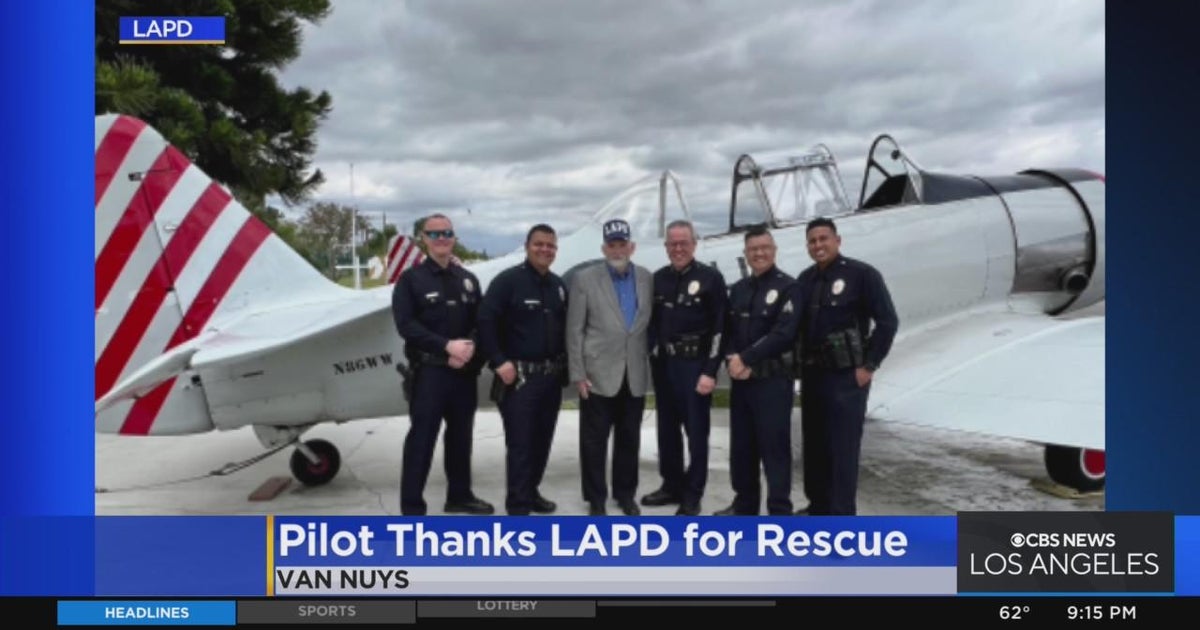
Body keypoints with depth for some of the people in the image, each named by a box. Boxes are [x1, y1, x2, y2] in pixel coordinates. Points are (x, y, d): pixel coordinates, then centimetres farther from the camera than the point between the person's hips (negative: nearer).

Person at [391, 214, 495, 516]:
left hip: (465, 371, 5)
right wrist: (447, 346, -20)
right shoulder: (411, 279, -1)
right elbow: (406, 325, -12)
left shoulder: (468, 279, 13)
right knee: (422, 438, -3)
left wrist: (469, 347, -13)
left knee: (461, 435, 15)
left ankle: (460, 495, 29)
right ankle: (412, 508, 4)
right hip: (429, 371, -5)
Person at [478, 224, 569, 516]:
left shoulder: (558, 284, 11)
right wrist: (499, 362, -18)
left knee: (542, 439, 14)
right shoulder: (507, 280, -10)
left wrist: (564, 363, 11)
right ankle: (518, 505, 4)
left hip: (552, 376, 7)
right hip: (518, 376, -6)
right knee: (520, 443, -4)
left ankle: (531, 491, 30)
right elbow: (486, 322, -14)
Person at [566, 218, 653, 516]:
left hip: (635, 375, 3)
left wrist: (650, 361, 5)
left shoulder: (646, 277, 5)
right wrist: (578, 374, -7)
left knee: (629, 439, 12)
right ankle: (596, 498, 19)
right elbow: (574, 330, -4)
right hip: (598, 374, -3)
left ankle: (625, 493, 28)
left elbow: (650, 324, 10)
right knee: (594, 440, 5)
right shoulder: (585, 278, -3)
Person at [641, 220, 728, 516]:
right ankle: (672, 485, 26)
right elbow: (652, 322, 13)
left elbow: (719, 327, -10)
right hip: (663, 364, 5)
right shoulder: (658, 279, 8)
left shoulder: (711, 277, -6)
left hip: (694, 365, -5)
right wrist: (653, 358, 7)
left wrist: (710, 371, -15)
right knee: (667, 429, 12)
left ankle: (692, 494, 11)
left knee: (696, 431, 1)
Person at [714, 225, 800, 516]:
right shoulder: (738, 288, 14)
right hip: (741, 380, 6)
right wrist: (733, 360, -8)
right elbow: (728, 331, 11)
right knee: (741, 445, 13)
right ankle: (744, 503, 26)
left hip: (773, 380, -6)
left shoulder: (788, 287, -6)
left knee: (774, 447, -3)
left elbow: (784, 334, -17)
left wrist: (747, 358, -17)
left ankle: (780, 511, 5)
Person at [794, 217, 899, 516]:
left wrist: (869, 365, -12)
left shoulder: (862, 274, -9)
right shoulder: (805, 279, 10)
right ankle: (818, 504, 26)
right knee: (813, 444, 13)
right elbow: (795, 324, 17)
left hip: (847, 375, -6)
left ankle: (841, 515, 3)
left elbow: (887, 322, -11)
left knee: (842, 446, -5)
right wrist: (799, 363, 9)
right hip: (812, 373, 7)